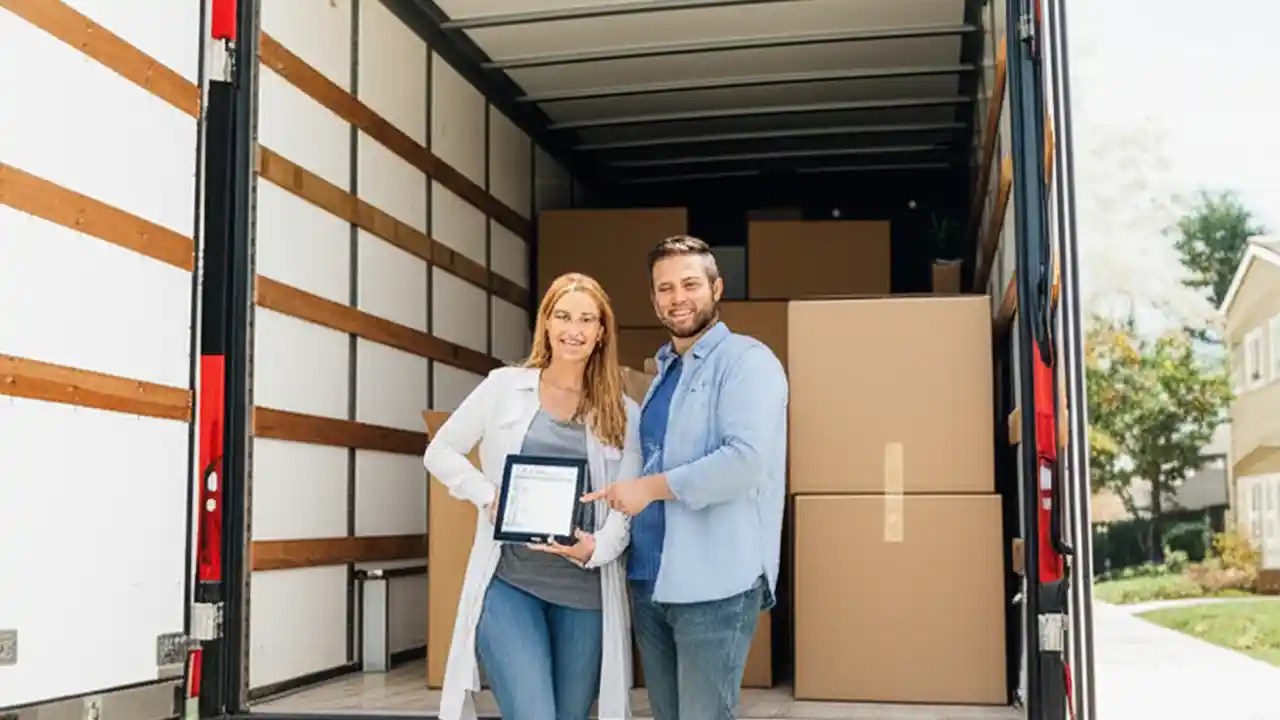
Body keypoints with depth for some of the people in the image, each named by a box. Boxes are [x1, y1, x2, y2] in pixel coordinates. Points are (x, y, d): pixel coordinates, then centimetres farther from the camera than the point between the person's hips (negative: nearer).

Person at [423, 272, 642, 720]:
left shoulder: (622, 412, 6)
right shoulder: (504, 387, 3)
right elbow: (439, 452, 8)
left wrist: (597, 547, -18)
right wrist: (487, 496, -9)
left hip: (585, 588, 2)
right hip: (509, 581, -2)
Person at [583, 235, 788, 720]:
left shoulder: (746, 360, -8)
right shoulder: (664, 370, 17)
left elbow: (747, 459, -22)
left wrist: (651, 487, -16)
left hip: (714, 584, -8)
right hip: (650, 580, 8)